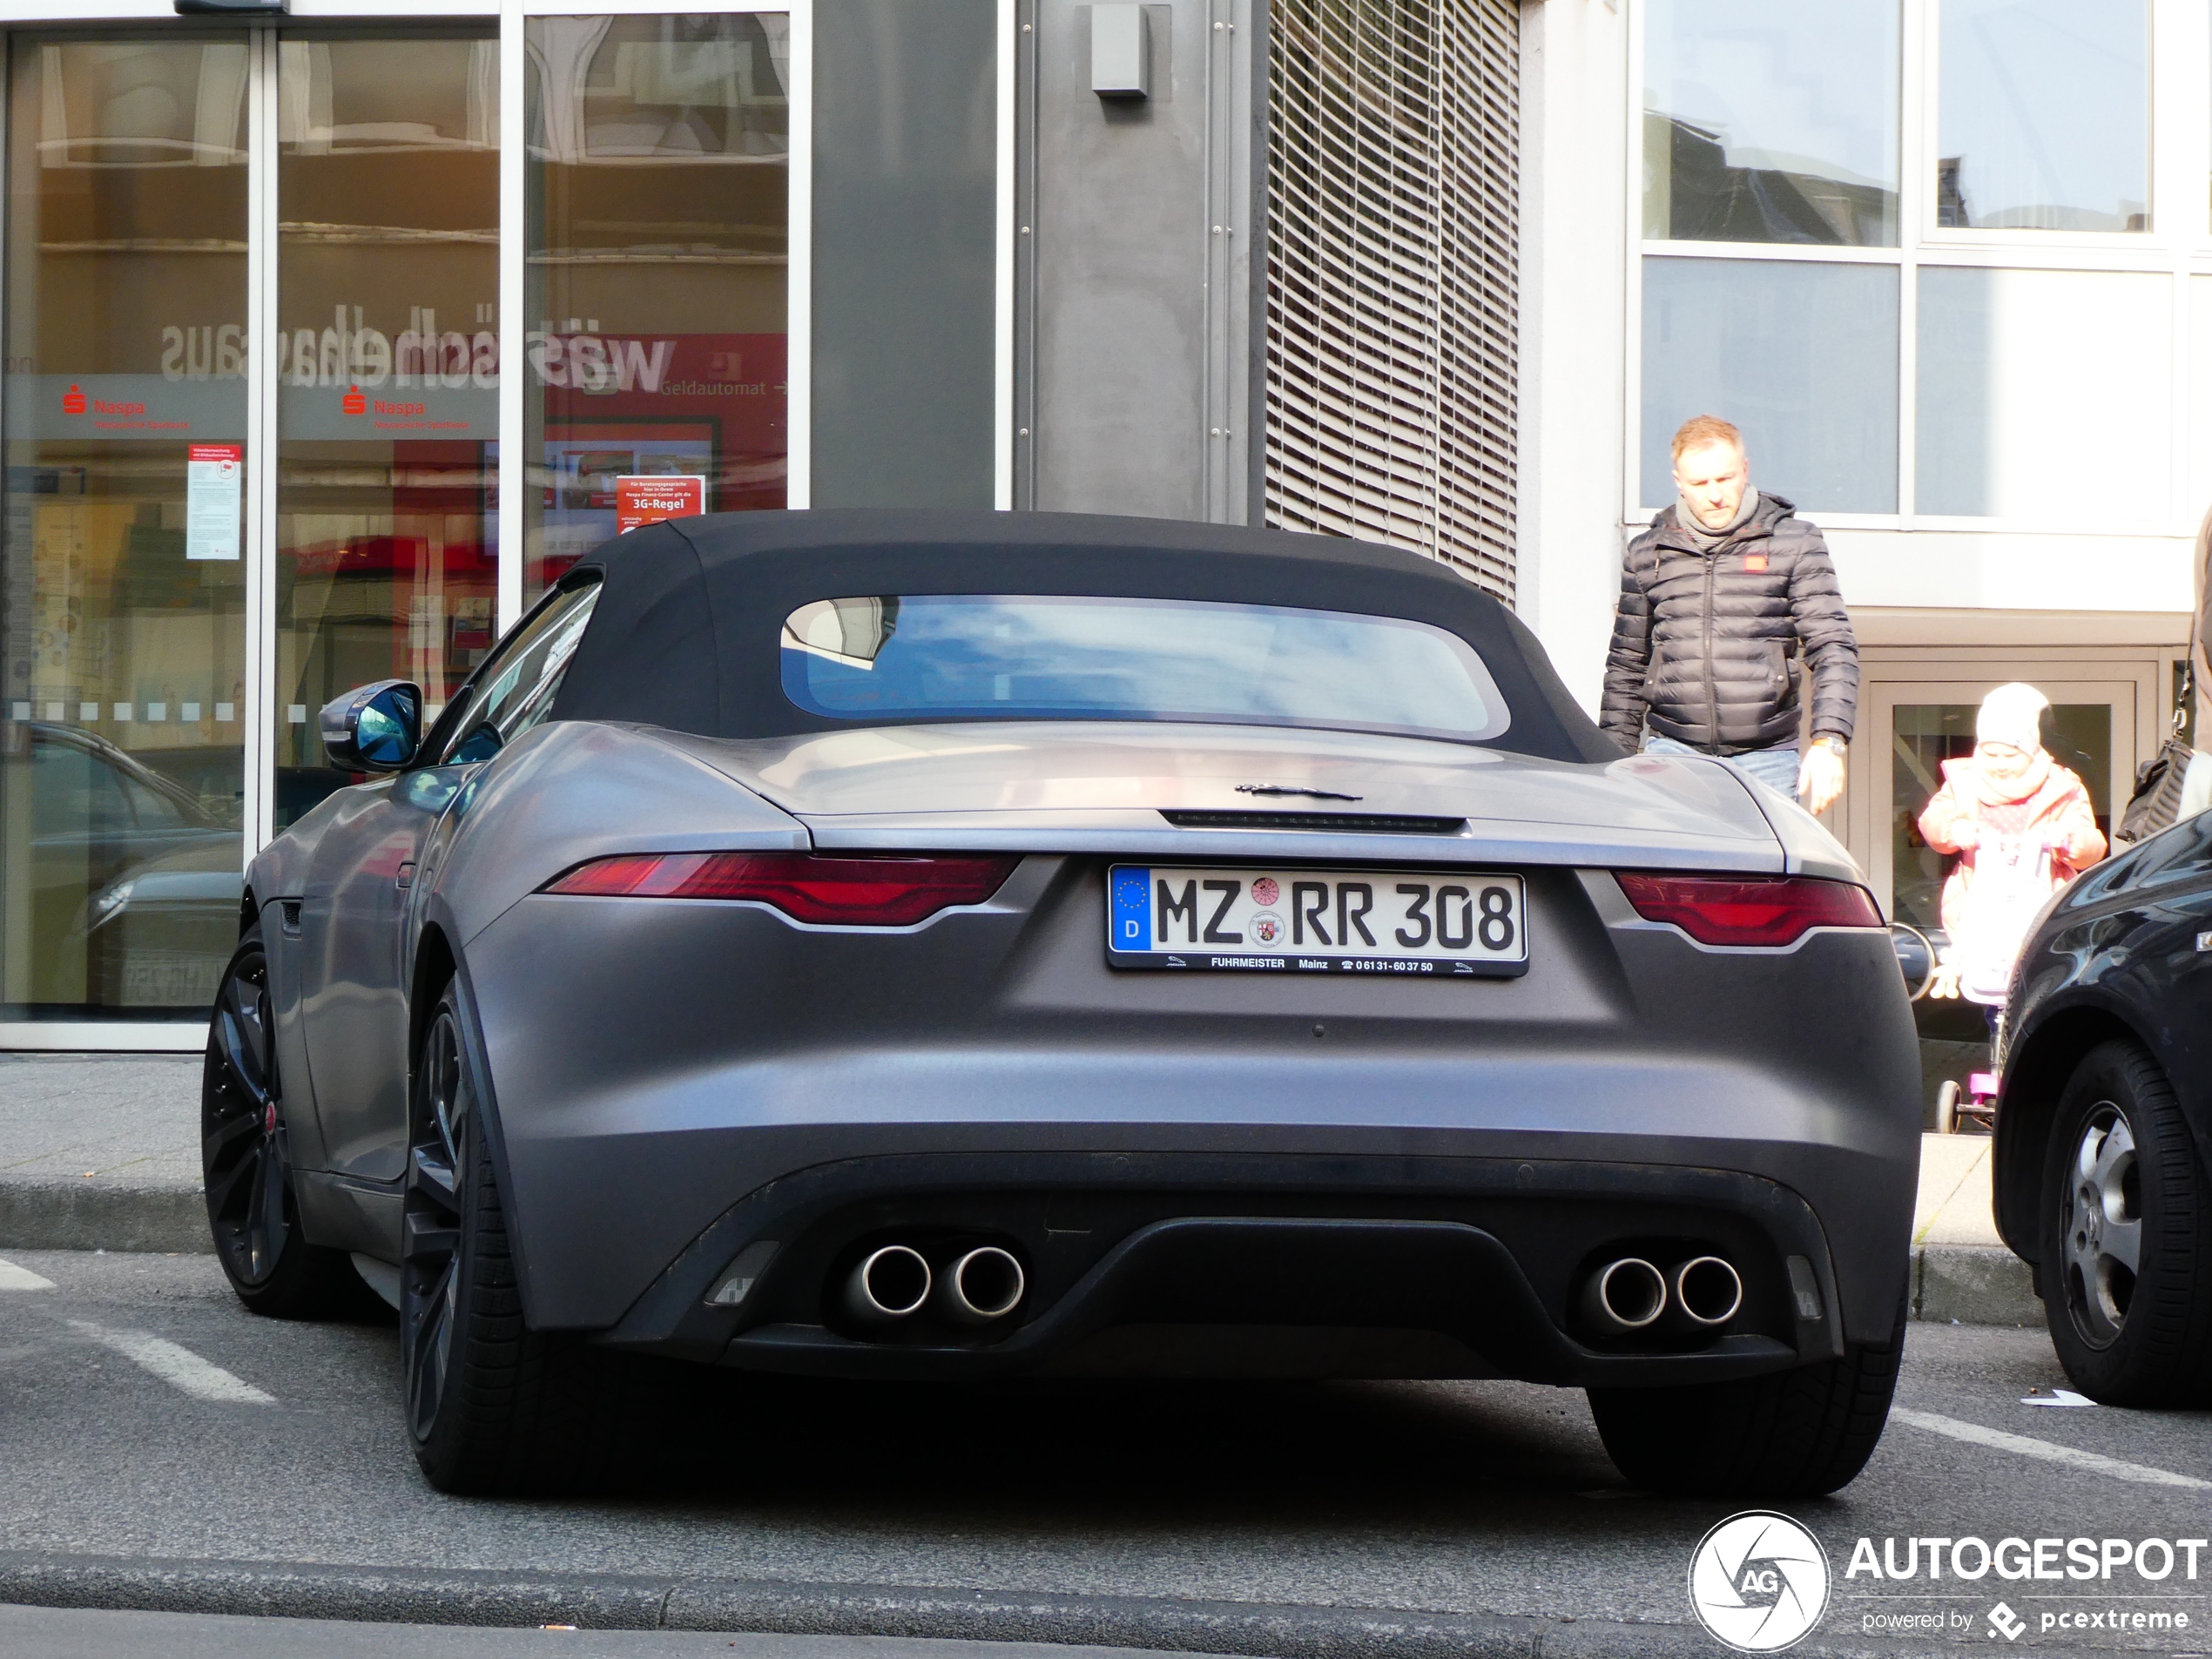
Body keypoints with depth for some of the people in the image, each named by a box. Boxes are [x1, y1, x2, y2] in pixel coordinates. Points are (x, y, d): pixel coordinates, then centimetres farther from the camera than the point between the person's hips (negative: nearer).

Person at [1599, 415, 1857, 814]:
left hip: (1766, 756, -1)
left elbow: (1833, 648, 0)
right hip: (1673, 753, 1)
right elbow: (1626, 665, 20)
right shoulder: (1648, 553, 13)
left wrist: (1828, 742, -14)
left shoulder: (1793, 544, 6)